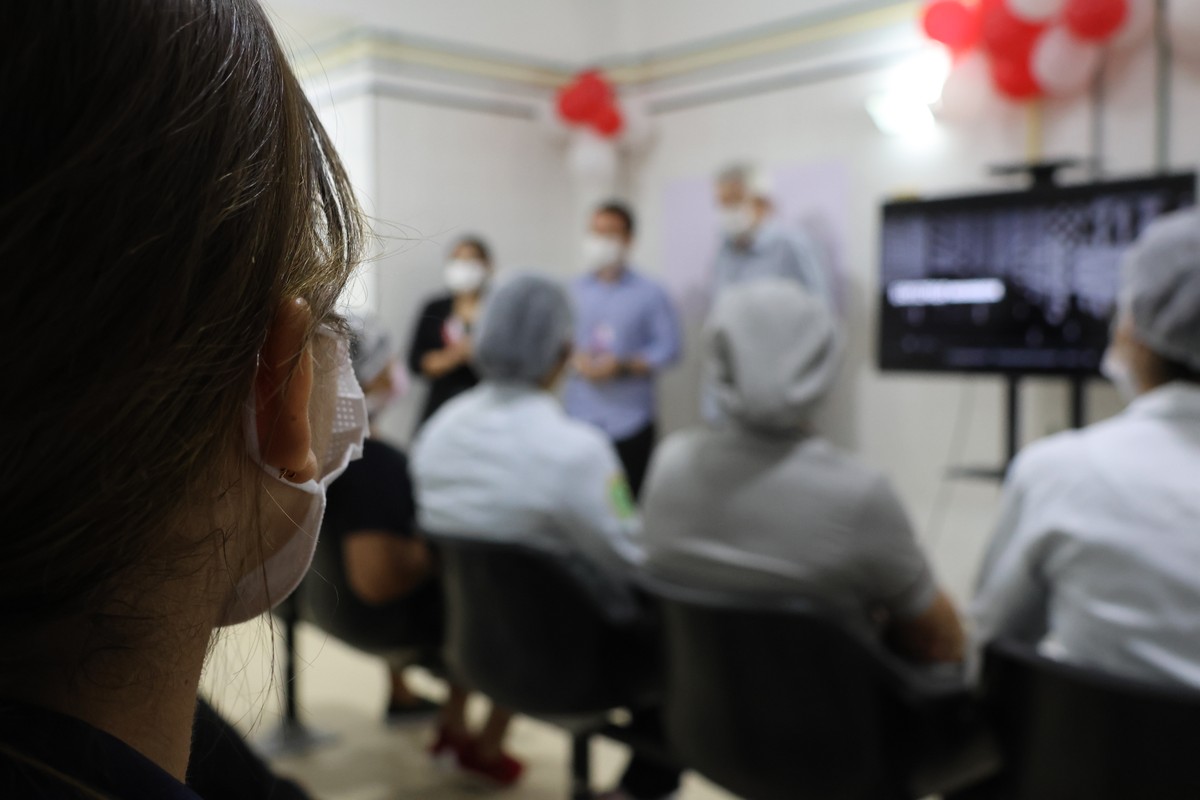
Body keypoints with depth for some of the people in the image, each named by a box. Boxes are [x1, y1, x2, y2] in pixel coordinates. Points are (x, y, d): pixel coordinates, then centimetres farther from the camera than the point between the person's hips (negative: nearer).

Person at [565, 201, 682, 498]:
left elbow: (668, 349, -5)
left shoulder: (650, 294, 1)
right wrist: (576, 360, -12)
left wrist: (622, 366, -17)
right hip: (578, 418, 2)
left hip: (631, 421, -2)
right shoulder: (572, 292, 8)